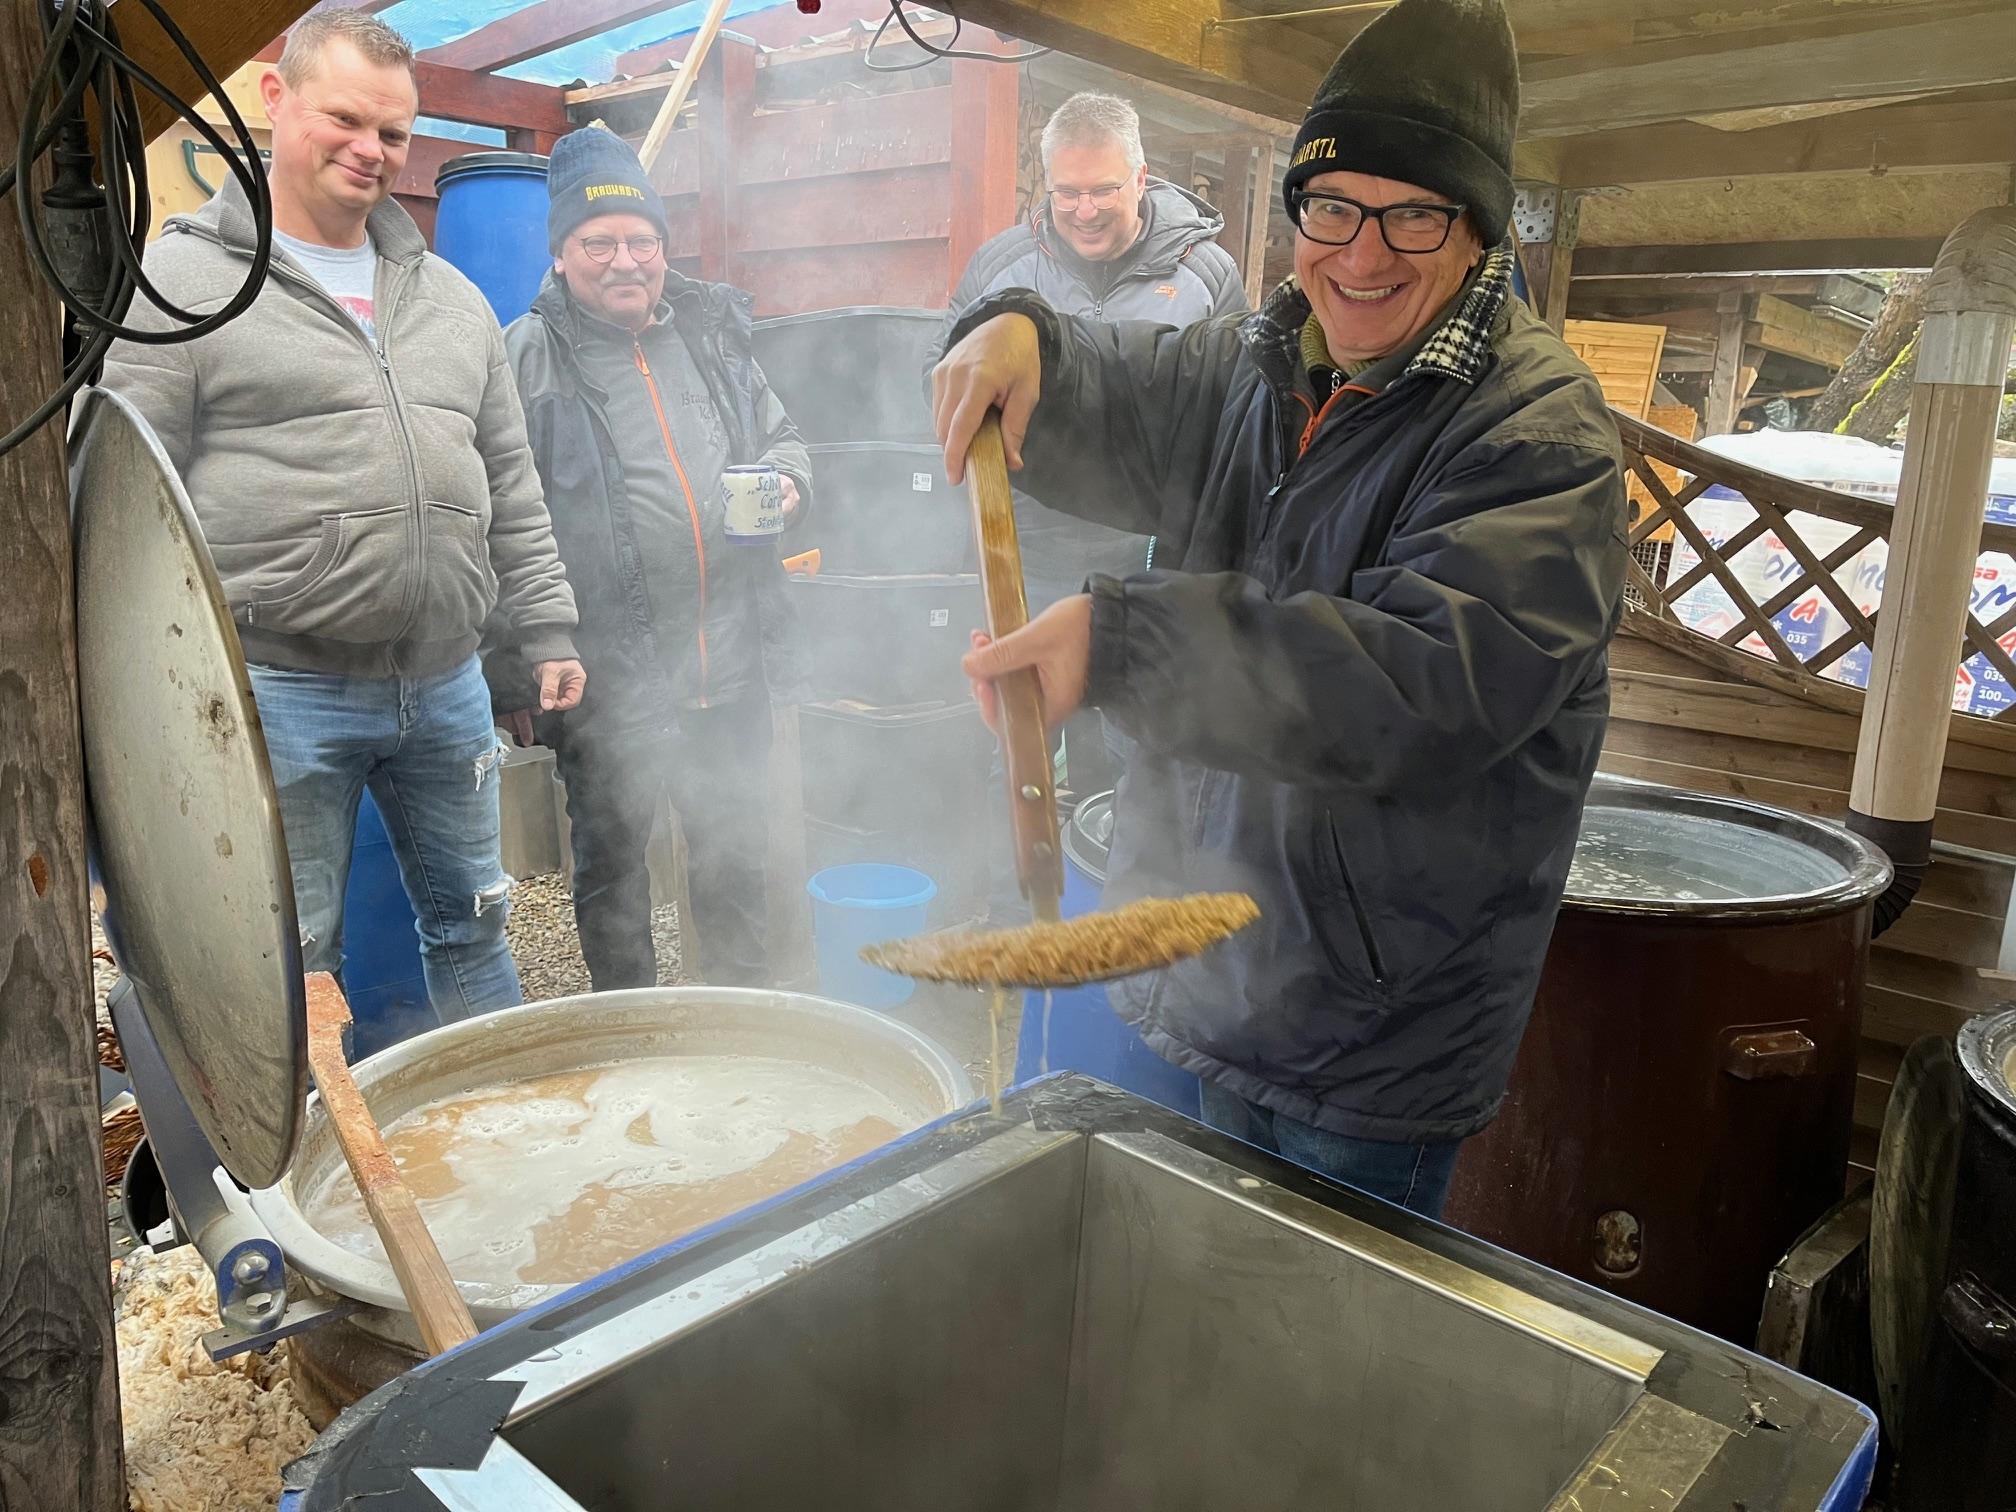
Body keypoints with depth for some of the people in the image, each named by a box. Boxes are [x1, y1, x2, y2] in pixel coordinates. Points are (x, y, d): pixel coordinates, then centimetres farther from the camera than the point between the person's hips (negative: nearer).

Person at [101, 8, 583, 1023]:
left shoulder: (451, 297, 15)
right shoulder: (182, 280, -1)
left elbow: (510, 485, 16)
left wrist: (547, 631, 11)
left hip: (446, 685, 5)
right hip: (280, 692, -4)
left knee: (471, 926, 15)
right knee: (296, 957, 6)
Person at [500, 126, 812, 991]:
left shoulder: (713, 337, 11)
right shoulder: (529, 357, -5)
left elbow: (780, 435, 24)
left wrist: (786, 480, 0)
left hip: (732, 668, 4)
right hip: (606, 678, -4)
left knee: (736, 858, 17)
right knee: (611, 870, 12)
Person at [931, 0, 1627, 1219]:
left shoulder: (1540, 429, -16)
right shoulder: (1255, 372, 8)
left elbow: (1430, 686, -29)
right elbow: (1102, 409, 22)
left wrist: (1124, 645, -35)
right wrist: (1019, 341, -2)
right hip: (1193, 979, 7)